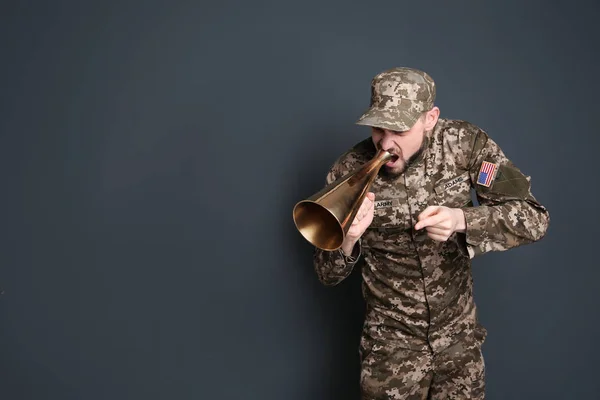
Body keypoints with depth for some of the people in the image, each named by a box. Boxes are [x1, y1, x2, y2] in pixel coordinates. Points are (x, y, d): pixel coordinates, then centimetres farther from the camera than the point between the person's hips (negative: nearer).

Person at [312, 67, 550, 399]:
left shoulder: (465, 144, -13)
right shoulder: (349, 172, -14)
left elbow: (534, 217, -12)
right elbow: (327, 275, -6)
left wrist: (461, 220, -29)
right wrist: (347, 239, -29)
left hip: (459, 337, 1)